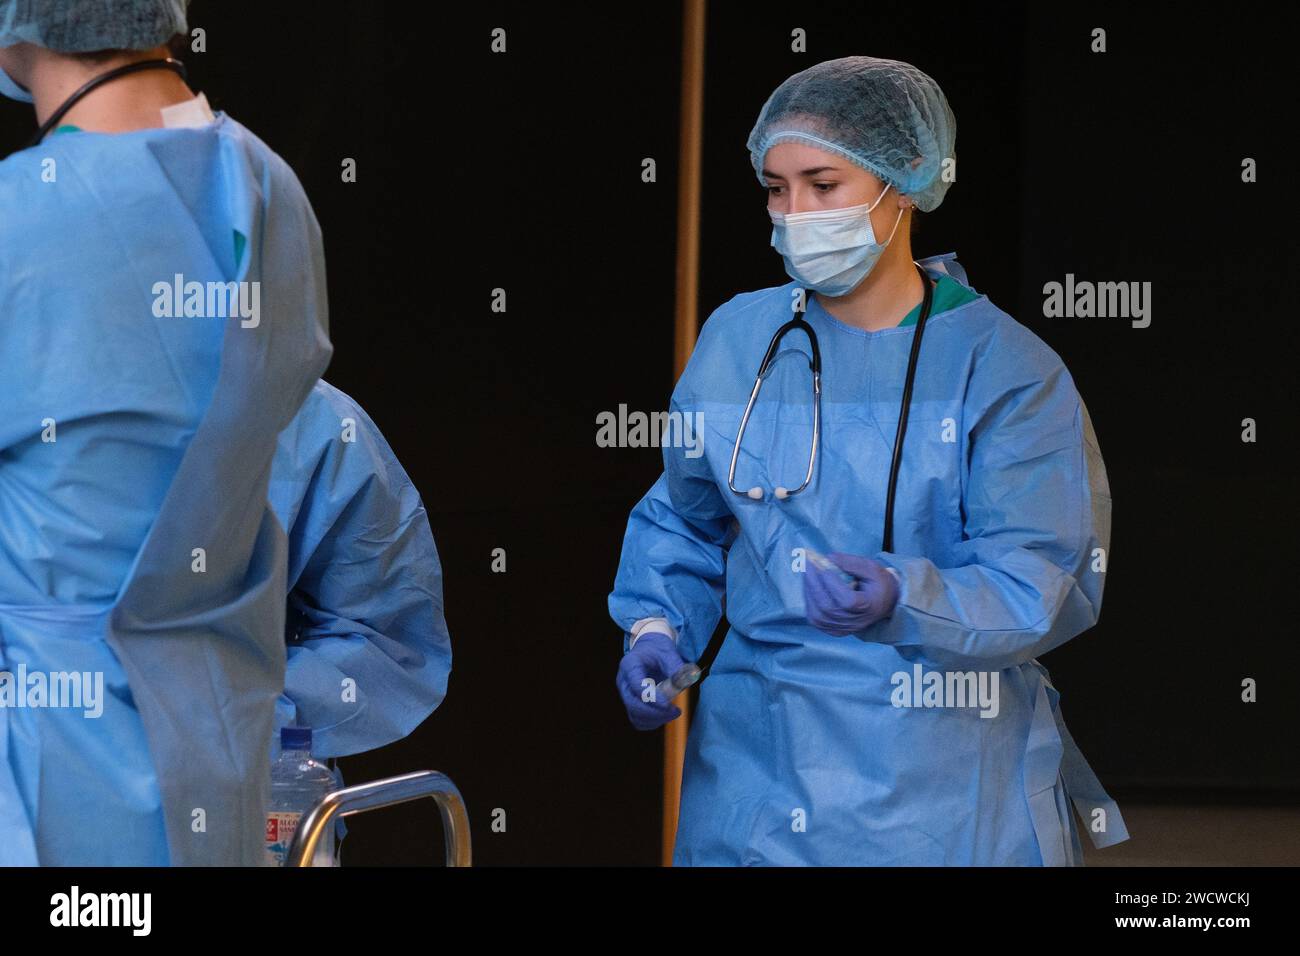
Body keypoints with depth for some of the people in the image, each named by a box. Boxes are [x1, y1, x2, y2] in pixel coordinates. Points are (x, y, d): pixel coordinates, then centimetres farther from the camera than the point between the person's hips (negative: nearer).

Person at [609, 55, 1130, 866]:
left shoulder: (1007, 370, -8)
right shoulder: (737, 339, 3)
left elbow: (1042, 584, -14)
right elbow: (684, 520, 15)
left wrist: (901, 598, -32)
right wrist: (655, 630, -3)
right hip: (757, 765, 3)